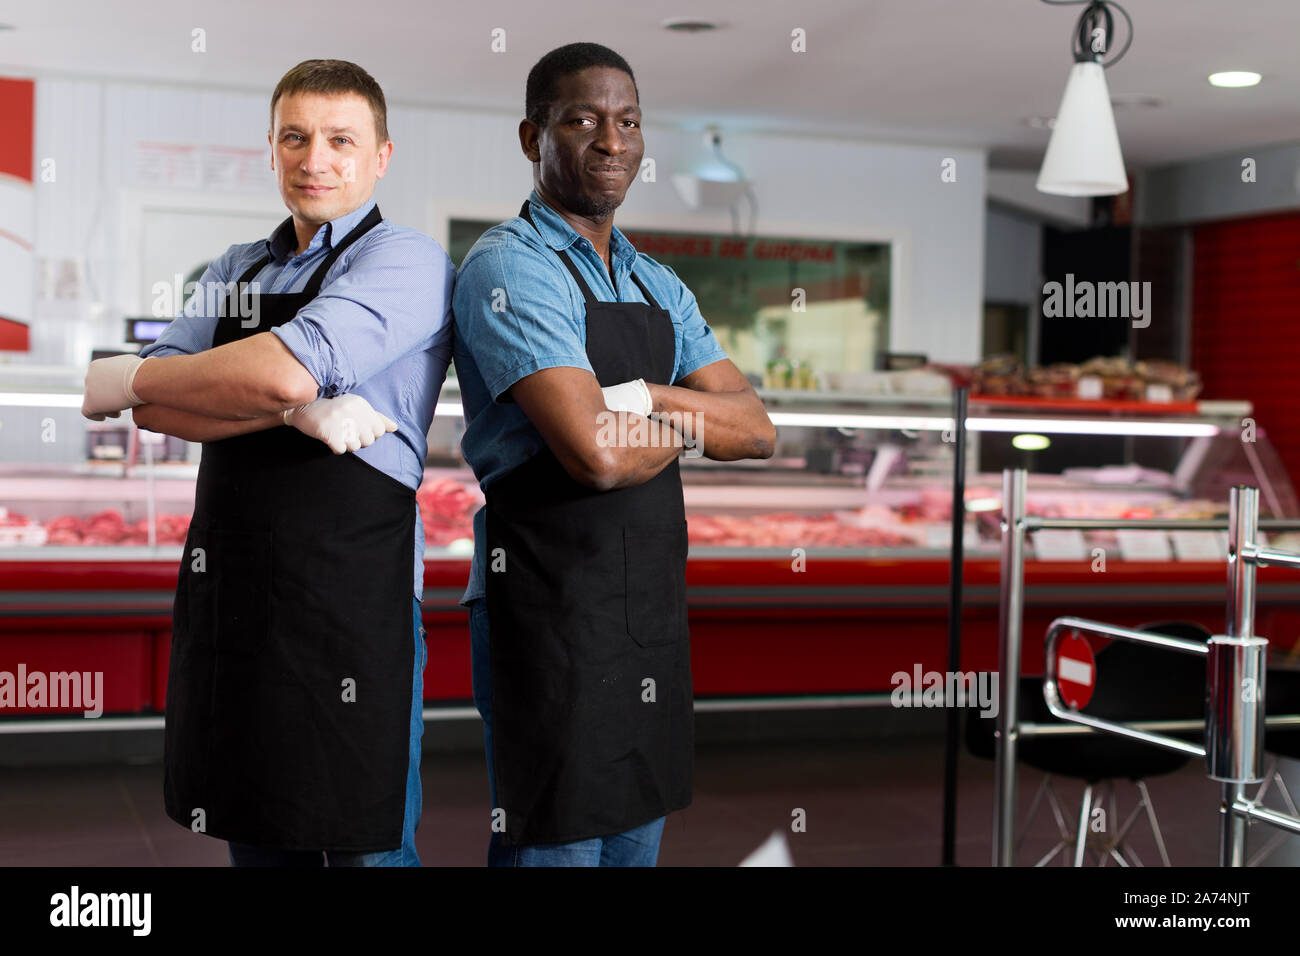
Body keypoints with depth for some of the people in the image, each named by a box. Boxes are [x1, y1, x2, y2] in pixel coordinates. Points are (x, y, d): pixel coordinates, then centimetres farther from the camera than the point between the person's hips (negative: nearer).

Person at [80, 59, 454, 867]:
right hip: (228, 588, 7)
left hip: (351, 591, -6)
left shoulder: (406, 259, -6)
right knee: (253, 838, 15)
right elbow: (155, 403, 2)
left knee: (366, 844, 0)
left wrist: (124, 379, -4)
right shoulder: (234, 273, 16)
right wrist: (290, 410, -17)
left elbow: (285, 371, -20)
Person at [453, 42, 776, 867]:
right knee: (556, 843, -1)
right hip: (550, 612, -8)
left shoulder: (659, 287, 15)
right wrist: (693, 425, -2)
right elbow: (595, 453, -23)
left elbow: (757, 429, 5)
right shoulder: (510, 267, -11)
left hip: (653, 610, 8)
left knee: (637, 835, 16)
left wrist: (645, 397, -11)